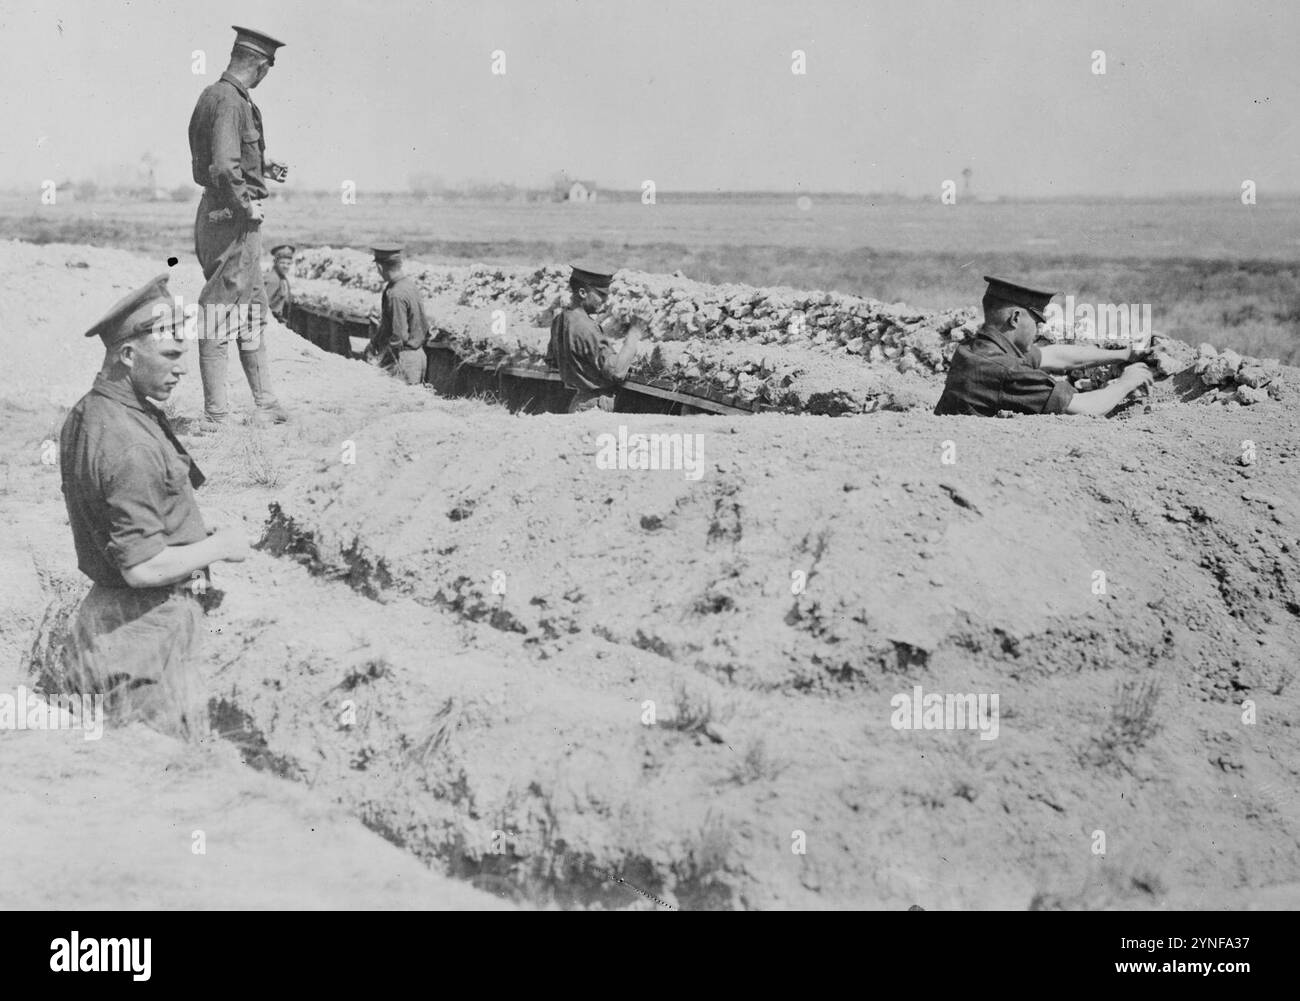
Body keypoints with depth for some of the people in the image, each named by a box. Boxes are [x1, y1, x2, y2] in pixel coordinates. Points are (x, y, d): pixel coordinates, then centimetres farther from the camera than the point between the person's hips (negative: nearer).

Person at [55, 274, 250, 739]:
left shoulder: (85, 413, 6)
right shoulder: (130, 447, -27)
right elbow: (143, 567, -28)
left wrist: (197, 536, 13)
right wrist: (220, 546, -14)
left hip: (105, 604, 10)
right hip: (150, 619, -10)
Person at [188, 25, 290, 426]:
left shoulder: (213, 94, 13)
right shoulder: (230, 102, -18)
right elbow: (223, 168, -30)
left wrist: (263, 167, 25)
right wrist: (246, 205, -18)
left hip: (217, 213, 10)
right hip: (231, 216, -10)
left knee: (253, 310, 17)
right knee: (219, 316, -4)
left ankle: (265, 401, 24)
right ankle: (215, 415, 2)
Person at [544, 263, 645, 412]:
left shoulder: (559, 319, 6)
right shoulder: (584, 328, -23)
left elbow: (551, 362, 19)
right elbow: (616, 371, -23)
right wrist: (634, 333, -15)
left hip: (577, 401, 9)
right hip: (594, 407, -9)